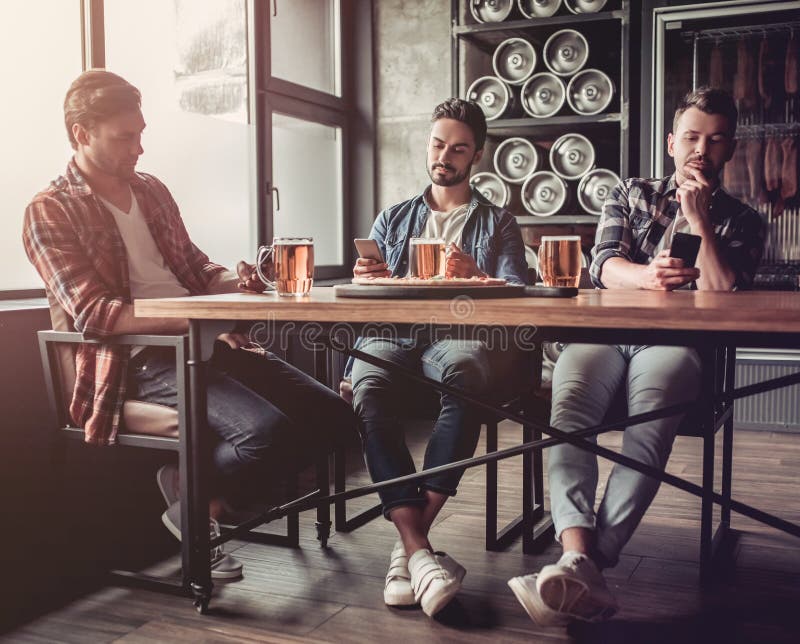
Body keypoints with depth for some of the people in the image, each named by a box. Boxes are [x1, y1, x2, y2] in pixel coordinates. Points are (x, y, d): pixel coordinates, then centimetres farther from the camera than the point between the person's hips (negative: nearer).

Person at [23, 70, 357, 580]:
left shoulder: (152, 190, 19)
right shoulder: (50, 214, -2)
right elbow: (93, 314, -14)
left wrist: (235, 281, 2)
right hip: (142, 358, -7)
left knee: (331, 414, -7)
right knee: (268, 429, -30)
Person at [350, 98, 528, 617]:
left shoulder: (498, 223, 23)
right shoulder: (392, 220, 30)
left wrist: (475, 277, -15)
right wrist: (368, 281, -5)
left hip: (461, 332, -1)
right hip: (394, 335, 2)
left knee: (463, 376, -41)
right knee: (369, 388, -36)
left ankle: (410, 543, -34)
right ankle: (420, 549, -39)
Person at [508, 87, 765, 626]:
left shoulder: (741, 222, 21)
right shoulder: (632, 195, 24)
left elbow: (723, 291, 3)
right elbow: (604, 266, 8)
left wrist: (697, 217, 2)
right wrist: (646, 275, -14)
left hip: (674, 344, -1)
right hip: (607, 335, 1)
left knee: (649, 423, -36)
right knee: (568, 408, -33)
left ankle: (586, 566, -45)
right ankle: (579, 558, -47)